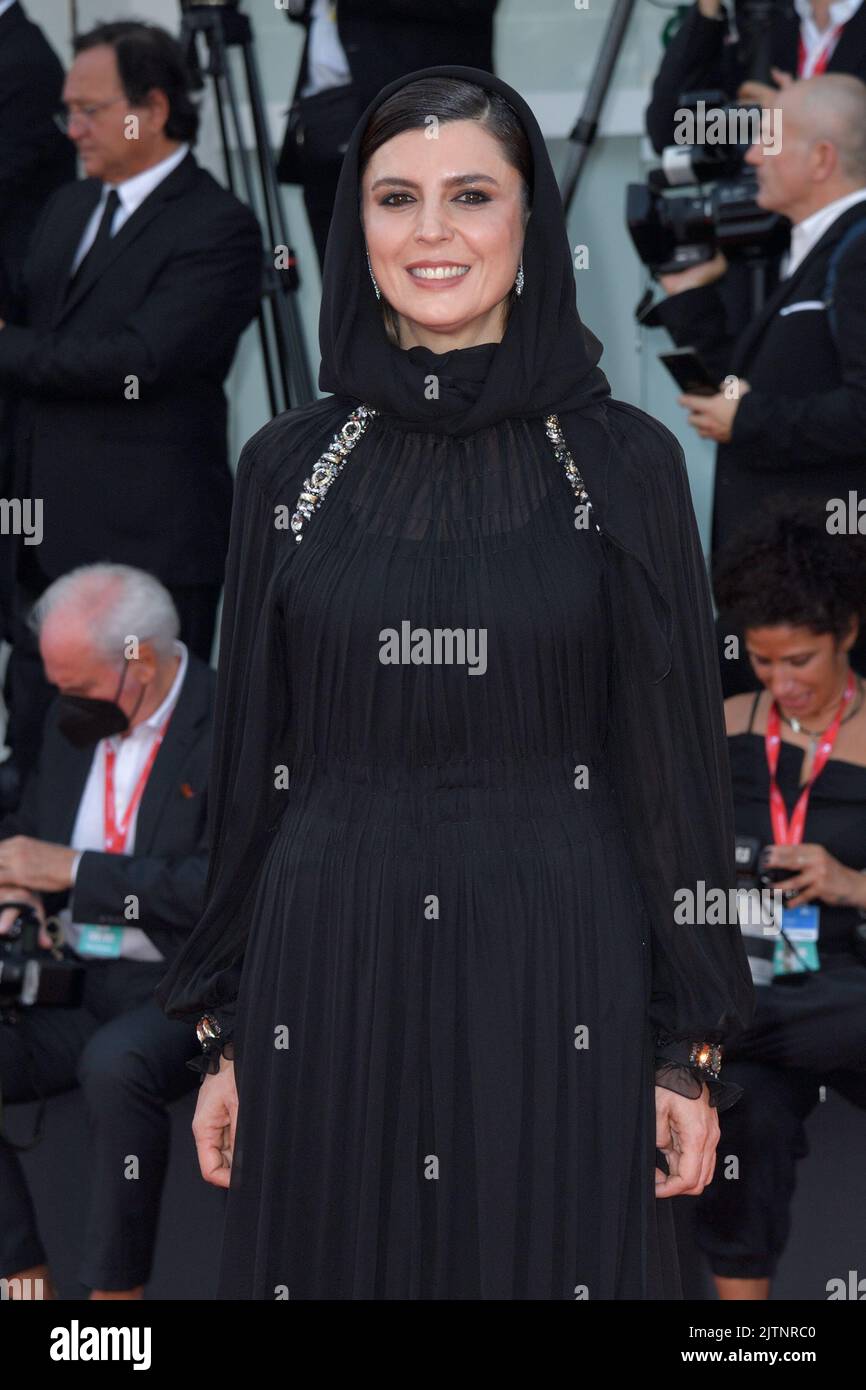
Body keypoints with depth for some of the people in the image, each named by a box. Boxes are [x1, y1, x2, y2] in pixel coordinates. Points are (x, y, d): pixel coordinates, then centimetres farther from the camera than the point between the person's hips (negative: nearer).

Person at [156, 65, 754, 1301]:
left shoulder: (624, 460, -1)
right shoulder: (289, 463, 5)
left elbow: (677, 759, 0)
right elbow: (250, 757, 8)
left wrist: (693, 1046, -3)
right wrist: (219, 1033, 6)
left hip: (555, 986, -2)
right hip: (329, 978, 2)